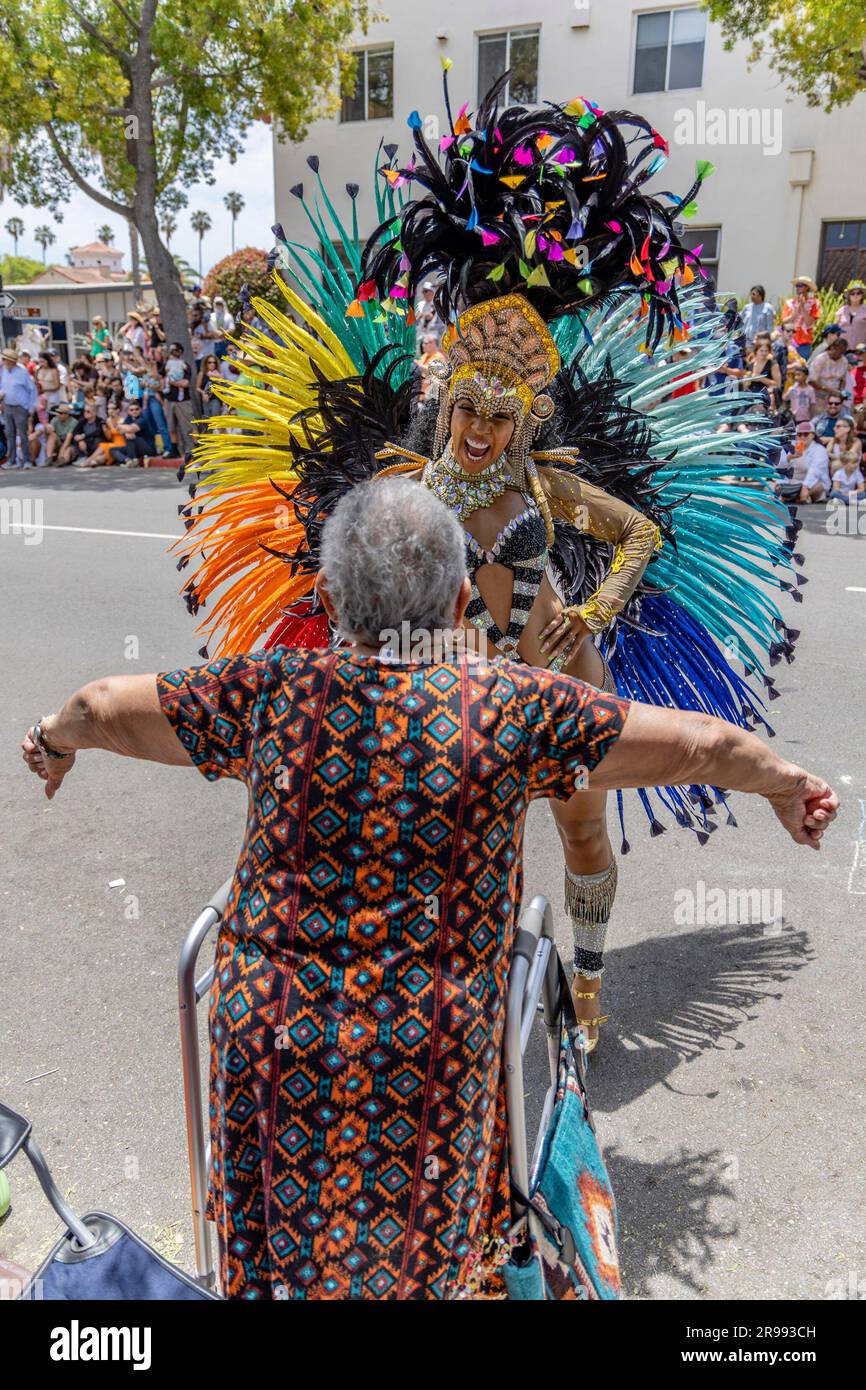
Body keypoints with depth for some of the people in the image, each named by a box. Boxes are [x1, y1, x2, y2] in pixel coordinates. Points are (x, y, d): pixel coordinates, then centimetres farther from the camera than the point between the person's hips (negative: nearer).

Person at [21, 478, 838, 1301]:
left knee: (280, 1233, 25)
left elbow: (103, 704, 3)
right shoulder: (512, 708, -14)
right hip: (429, 1048, -1)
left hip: (268, 1033, 1)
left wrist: (54, 739, 25)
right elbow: (702, 743, -7)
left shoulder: (270, 692, -10)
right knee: (408, 1251, 25)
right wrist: (784, 784, 13)